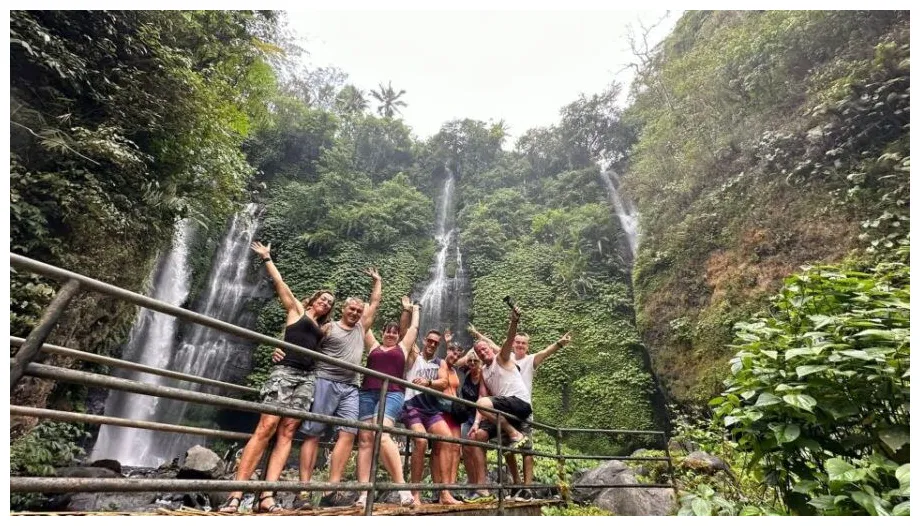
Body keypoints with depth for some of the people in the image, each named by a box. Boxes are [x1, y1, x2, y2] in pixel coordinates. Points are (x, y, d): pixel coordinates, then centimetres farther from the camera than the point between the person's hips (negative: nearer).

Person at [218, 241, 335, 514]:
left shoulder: (322, 329, 25)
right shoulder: (297, 310, 14)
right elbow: (280, 284, 12)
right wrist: (266, 258, 14)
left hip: (308, 378, 5)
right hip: (285, 371, -4)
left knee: (286, 433, -5)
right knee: (266, 427, -13)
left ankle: (266, 496, -9)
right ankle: (235, 493, -11)